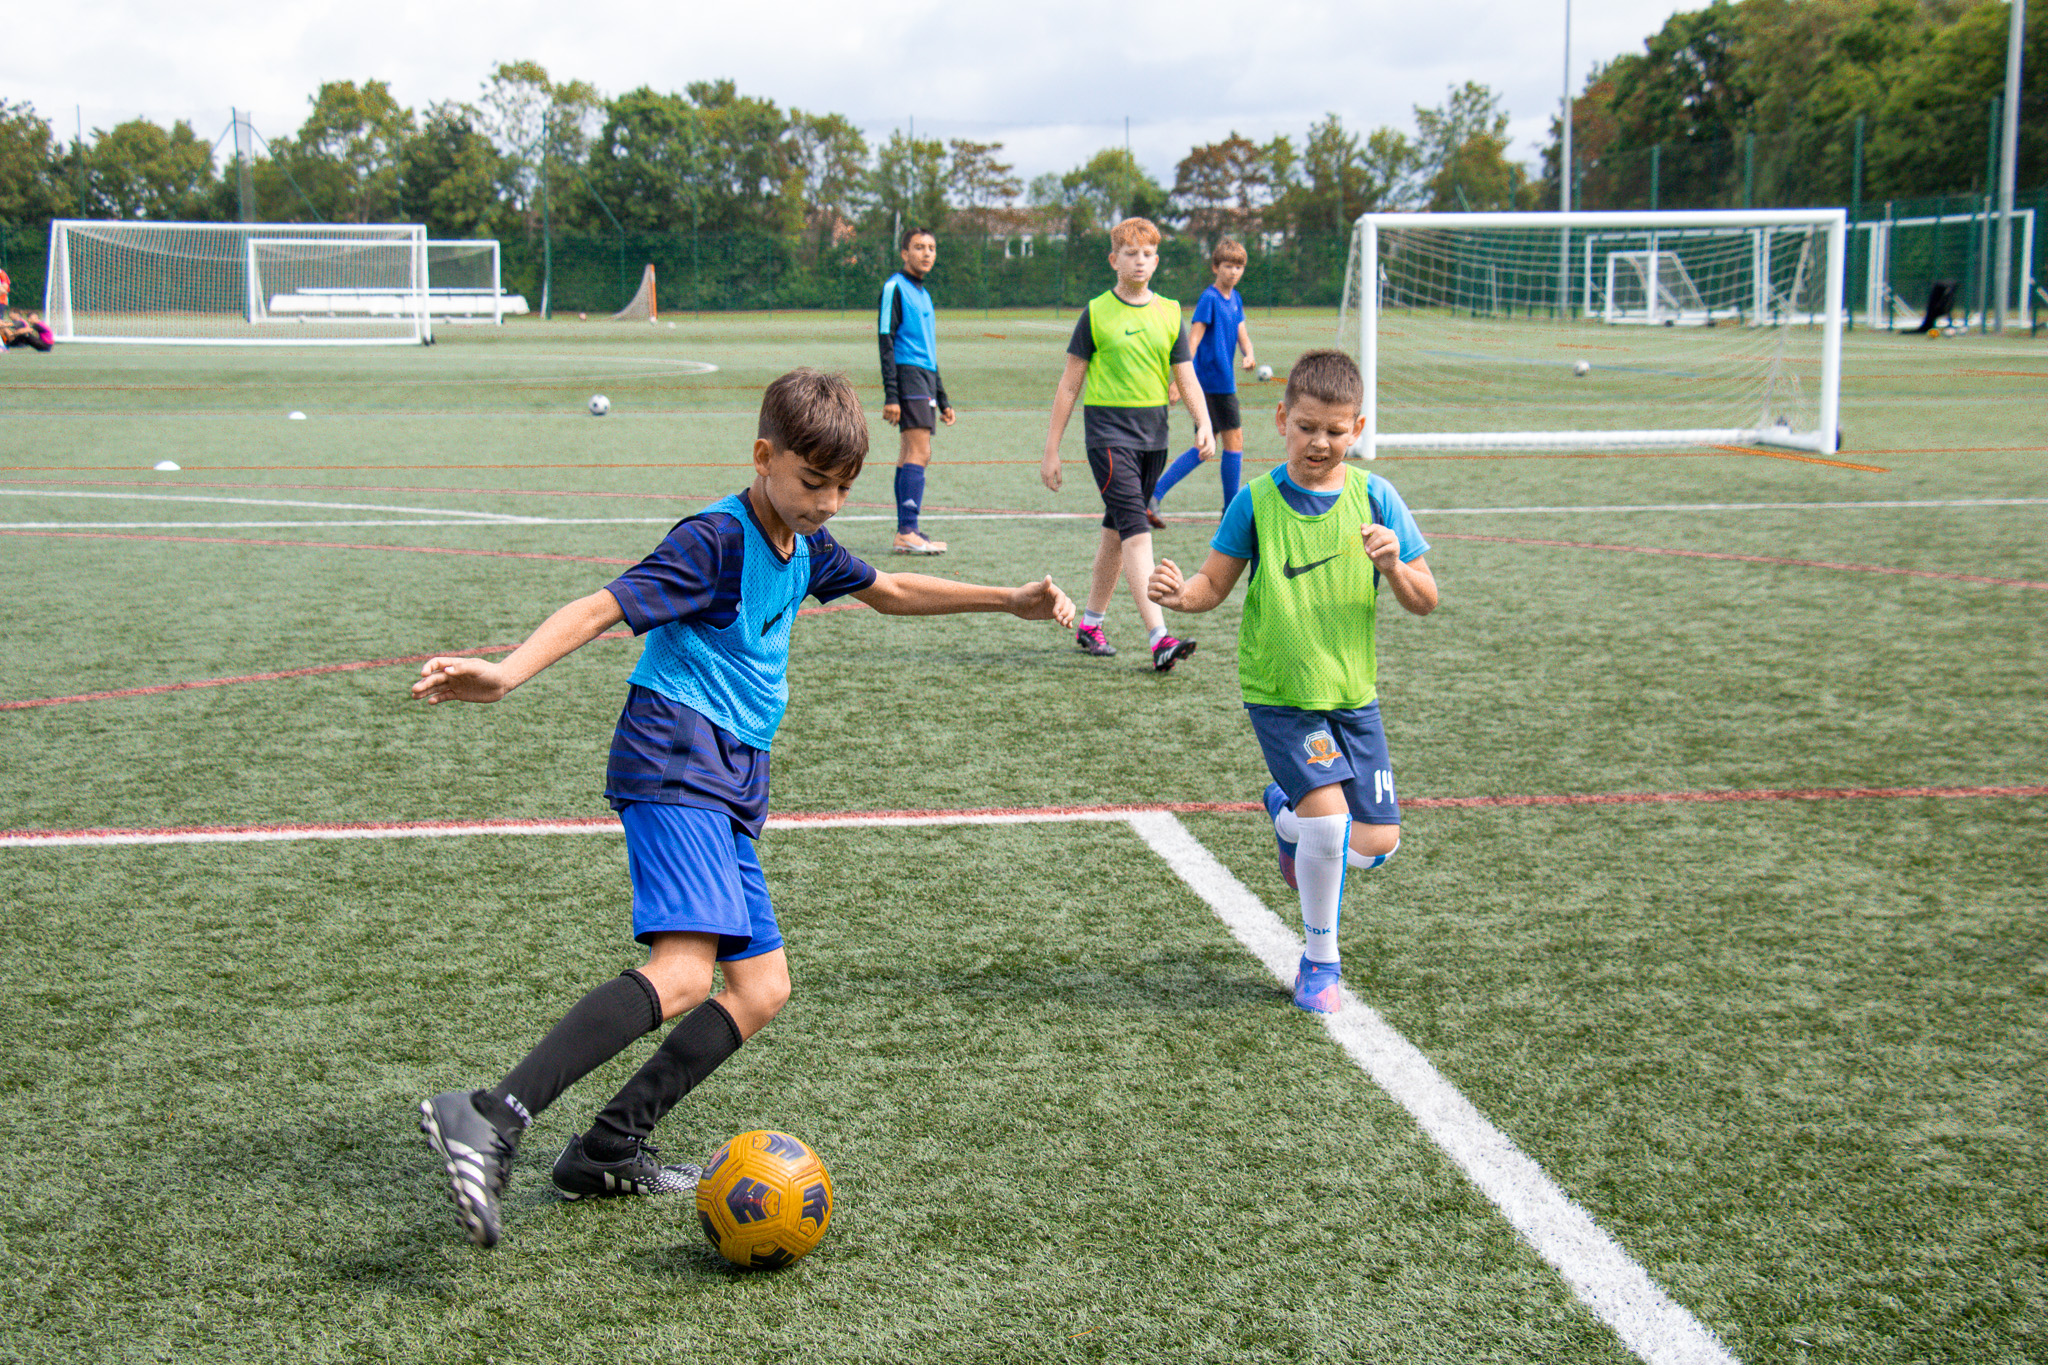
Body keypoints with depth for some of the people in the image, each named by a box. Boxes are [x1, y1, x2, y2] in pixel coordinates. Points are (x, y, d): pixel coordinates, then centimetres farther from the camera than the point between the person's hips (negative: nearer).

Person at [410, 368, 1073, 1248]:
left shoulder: (804, 545, 17)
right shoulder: (715, 541, -10)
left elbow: (886, 591, 35)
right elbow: (603, 607, -21)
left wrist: (1010, 601, 37)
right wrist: (507, 672, -37)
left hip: (730, 785, 10)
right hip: (674, 766, -10)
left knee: (762, 987, 5)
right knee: (685, 970, -27)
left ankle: (606, 1154, 8)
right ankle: (489, 1122, -35)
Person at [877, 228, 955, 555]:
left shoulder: (923, 293, 22)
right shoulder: (894, 287, -4)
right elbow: (886, 342, -11)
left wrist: (942, 400, 26)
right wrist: (890, 395, -18)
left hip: (926, 377, 9)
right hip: (907, 373, -9)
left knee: (910, 454, 7)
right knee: (919, 452, -16)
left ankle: (906, 533, 7)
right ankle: (907, 533, -21)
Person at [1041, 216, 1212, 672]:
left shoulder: (1170, 313, 9)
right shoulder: (1096, 313, -2)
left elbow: (1186, 378, 9)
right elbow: (1069, 385, 2)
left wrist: (1203, 422, -10)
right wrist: (1051, 450, 1)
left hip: (1153, 437, 5)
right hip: (1108, 434, -5)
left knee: (1116, 531, 14)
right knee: (1136, 532, -16)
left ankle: (1090, 625, 29)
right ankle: (1159, 638, -24)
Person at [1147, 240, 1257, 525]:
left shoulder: (1234, 299, 15)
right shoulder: (1209, 298, -11)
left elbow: (1242, 334, 11)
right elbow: (1193, 340, -17)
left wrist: (1249, 354, -12)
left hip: (1223, 381, 8)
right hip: (1215, 382, -8)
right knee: (1234, 440, -2)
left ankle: (1153, 497, 6)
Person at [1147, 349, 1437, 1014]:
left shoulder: (1374, 497, -4)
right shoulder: (1256, 500, -7)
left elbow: (1425, 603, -3)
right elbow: (1215, 583, -1)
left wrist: (1394, 567, -24)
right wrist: (1182, 594, -23)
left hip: (1352, 693, 3)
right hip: (1279, 695, -3)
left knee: (1376, 844, 3)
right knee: (1328, 819, -20)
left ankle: (1286, 815, 36)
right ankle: (1321, 960, 3)